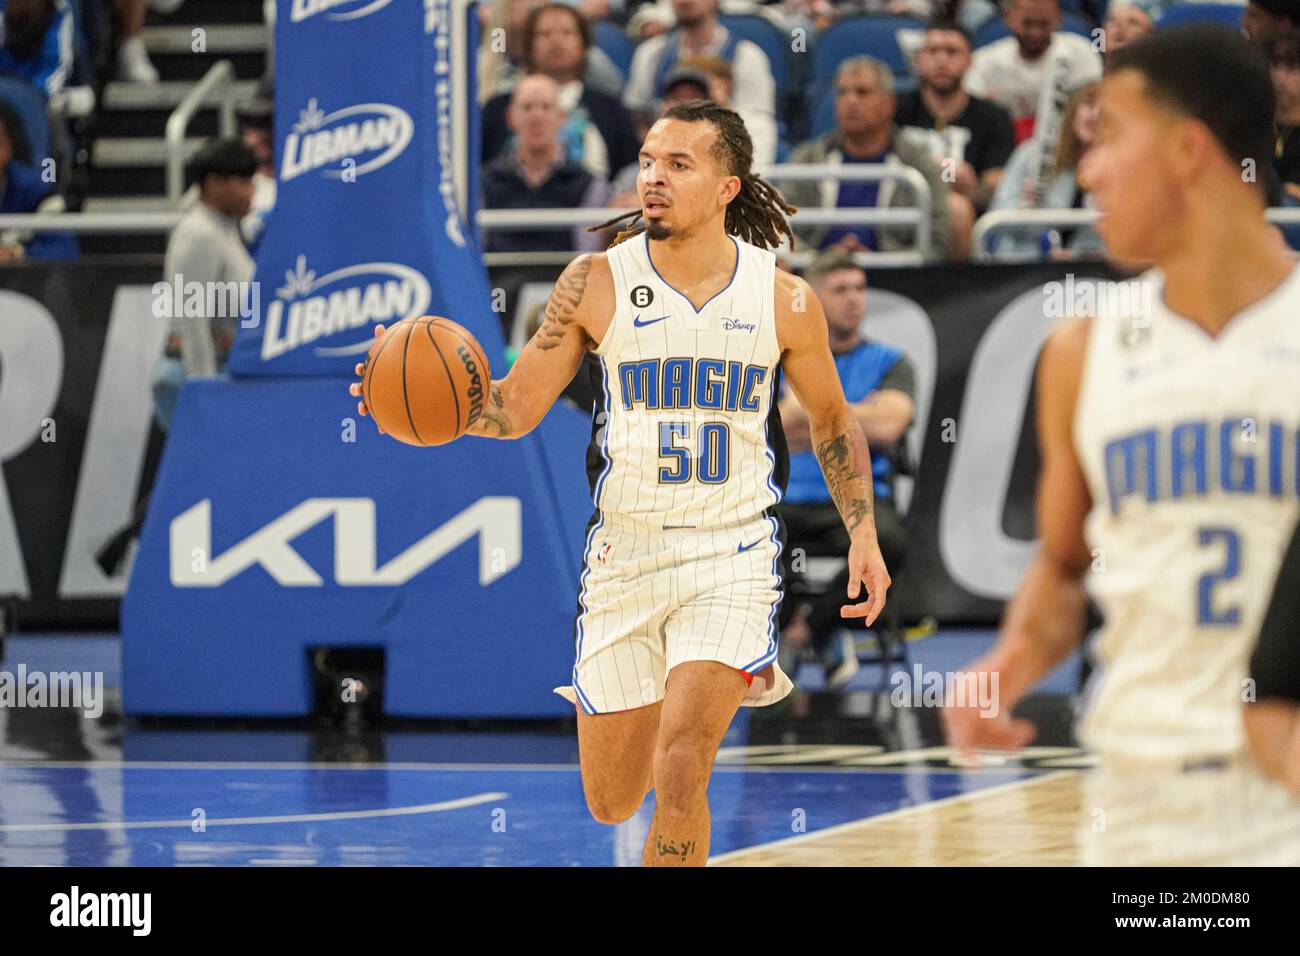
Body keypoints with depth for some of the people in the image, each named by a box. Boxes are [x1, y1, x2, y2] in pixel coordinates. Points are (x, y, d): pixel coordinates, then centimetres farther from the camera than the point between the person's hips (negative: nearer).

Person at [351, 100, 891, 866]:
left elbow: (833, 421, 13)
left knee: (680, 772, -21)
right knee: (614, 802, 10)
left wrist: (863, 531, 3)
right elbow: (516, 408, -1)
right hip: (625, 553, 2)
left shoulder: (784, 300, -3)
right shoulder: (597, 283, -4)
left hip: (732, 553, -2)